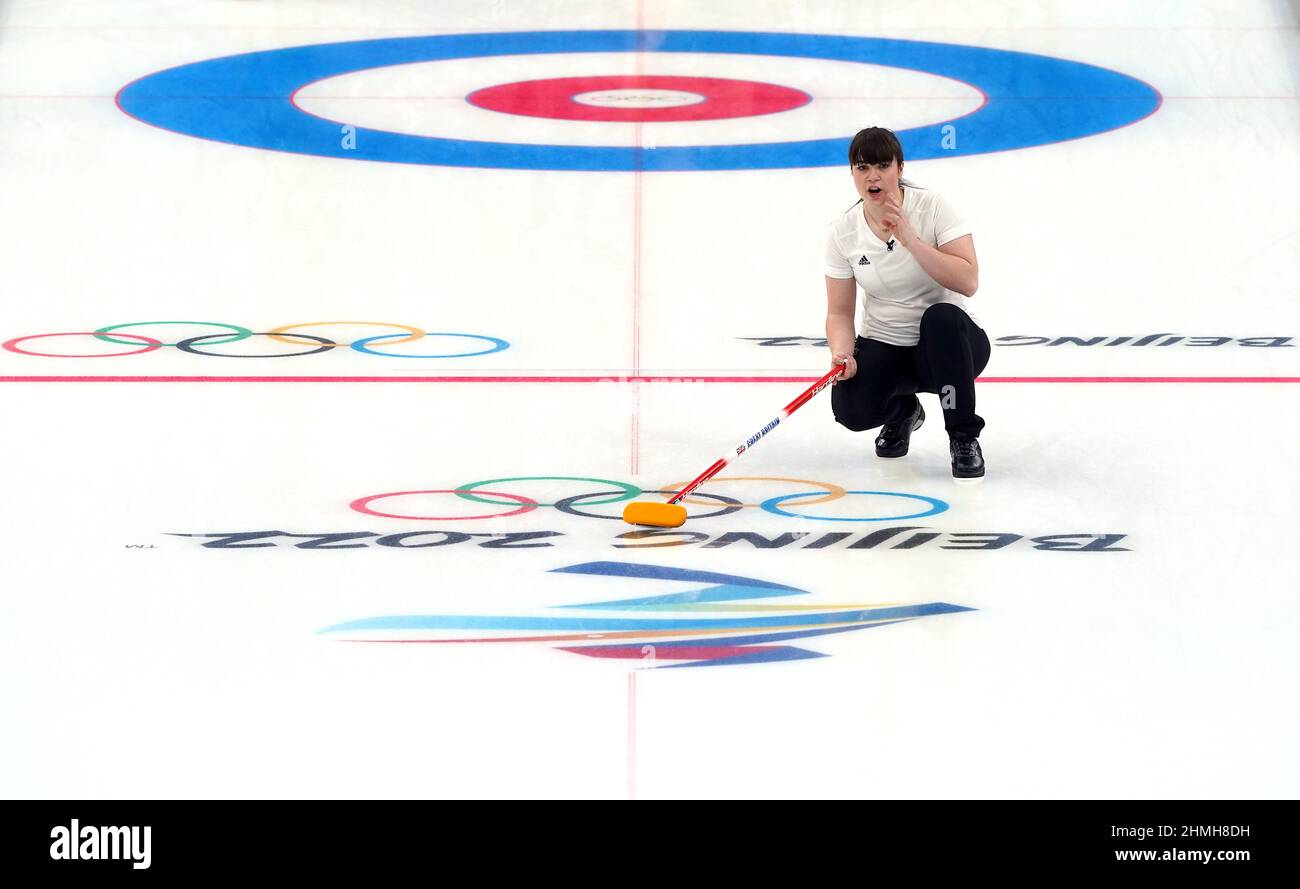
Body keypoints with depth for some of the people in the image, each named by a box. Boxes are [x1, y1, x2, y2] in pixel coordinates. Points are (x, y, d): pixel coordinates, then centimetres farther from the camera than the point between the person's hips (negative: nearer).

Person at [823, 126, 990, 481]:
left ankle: (964, 439, -20)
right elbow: (840, 312, -2)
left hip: (950, 343, -2)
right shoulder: (842, 232, -6)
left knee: (941, 317, -38)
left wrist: (911, 240, -31)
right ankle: (902, 409, 12)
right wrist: (842, 355, -22)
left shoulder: (933, 206, -15)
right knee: (850, 408, -28)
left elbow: (968, 282, -26)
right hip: (883, 345, 2)